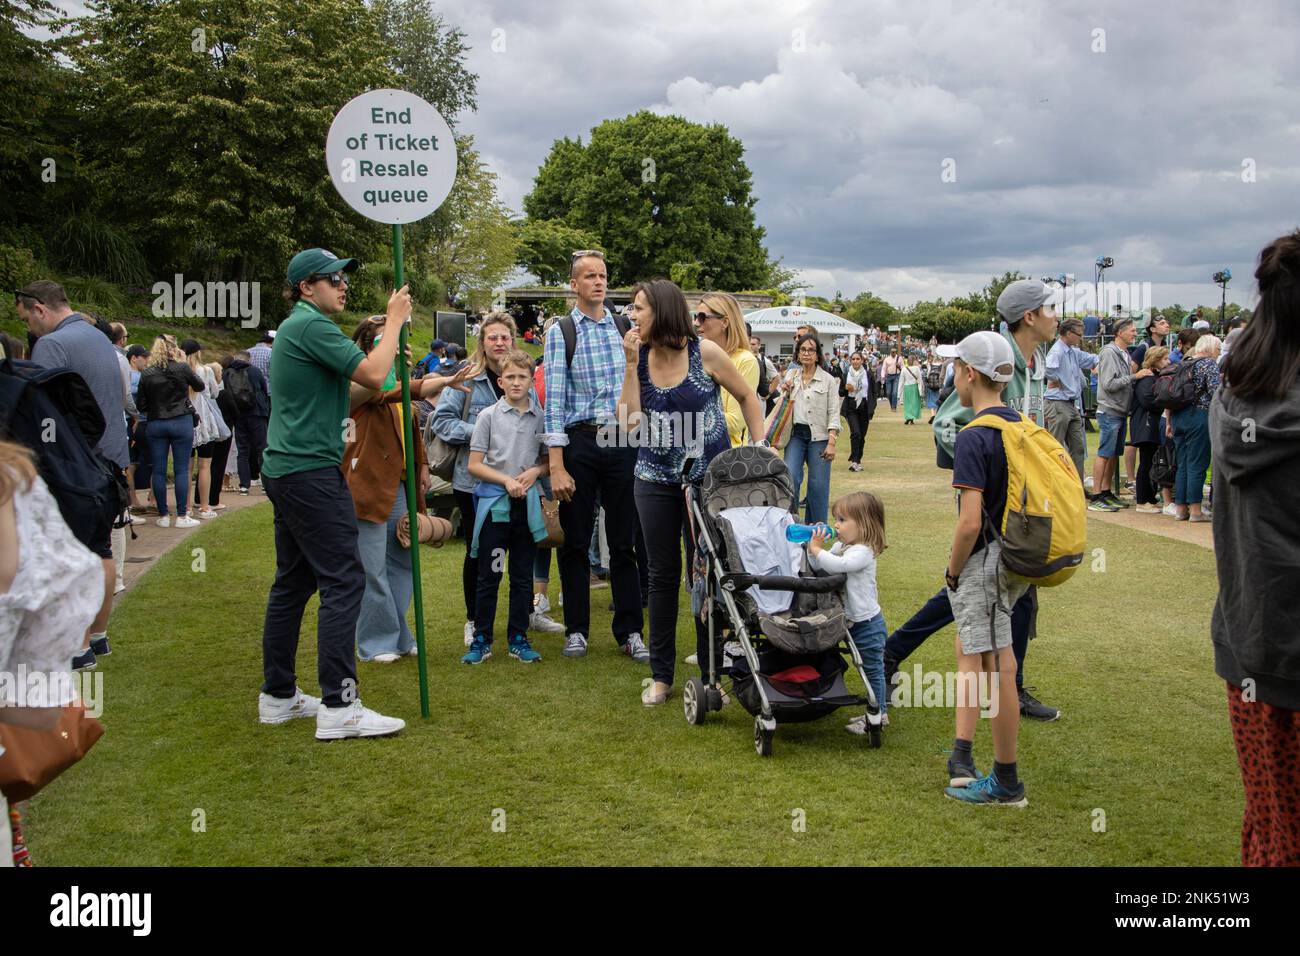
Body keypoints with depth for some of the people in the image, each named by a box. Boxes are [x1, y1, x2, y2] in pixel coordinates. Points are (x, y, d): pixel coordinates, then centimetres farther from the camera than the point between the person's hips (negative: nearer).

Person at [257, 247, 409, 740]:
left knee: (294, 580, 14)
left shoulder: (296, 327, 19)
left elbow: (357, 371, 23)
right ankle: (339, 706, -13)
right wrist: (394, 321, -6)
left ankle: (278, 694, 20)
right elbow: (372, 374, -19)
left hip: (285, 470, 11)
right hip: (311, 471, -11)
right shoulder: (312, 325, -13)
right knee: (343, 579, -11)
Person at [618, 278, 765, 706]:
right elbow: (628, 421, -12)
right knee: (662, 575, 9)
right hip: (656, 481, 3)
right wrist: (631, 364, -14)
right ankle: (661, 675, 19)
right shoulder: (641, 358, -1)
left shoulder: (705, 352, -10)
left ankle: (711, 674, 17)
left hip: (709, 478, -3)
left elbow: (748, 398, 1)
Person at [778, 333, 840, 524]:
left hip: (818, 436, -2)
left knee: (818, 484, 0)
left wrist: (832, 443, -10)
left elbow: (834, 413, -2)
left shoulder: (828, 380, 1)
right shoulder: (790, 376, 10)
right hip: (795, 433, 2)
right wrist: (784, 393, -2)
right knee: (790, 477, -14)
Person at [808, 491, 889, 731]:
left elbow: (837, 565, -37)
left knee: (873, 667, 1)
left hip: (867, 623, -9)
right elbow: (819, 566, 8)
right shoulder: (841, 546, 8)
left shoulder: (863, 552, -21)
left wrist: (817, 550, -26)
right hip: (854, 621, 9)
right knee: (871, 668, 17)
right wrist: (815, 547, -8)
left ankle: (878, 714, 10)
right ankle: (878, 713, 27)